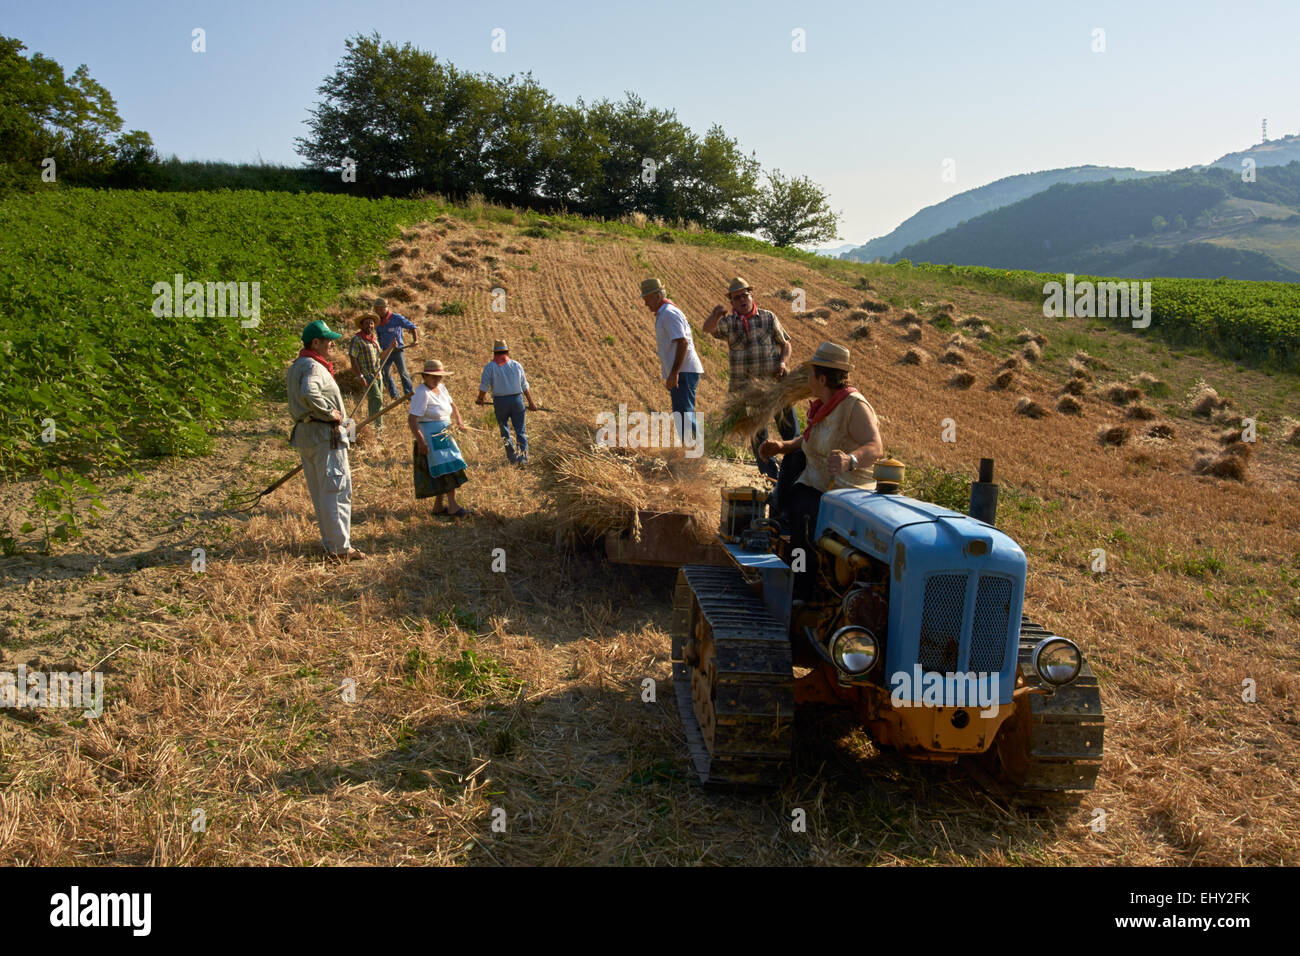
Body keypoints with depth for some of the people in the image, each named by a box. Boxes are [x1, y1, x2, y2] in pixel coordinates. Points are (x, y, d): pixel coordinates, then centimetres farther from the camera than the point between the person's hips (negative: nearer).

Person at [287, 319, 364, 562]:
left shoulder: (295, 367, 15)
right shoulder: (313, 367, -17)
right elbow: (309, 393, -35)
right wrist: (330, 413, -22)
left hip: (304, 433, 10)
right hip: (325, 435, -10)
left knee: (320, 492, 15)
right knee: (337, 491, -5)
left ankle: (331, 541, 25)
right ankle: (340, 548, -3)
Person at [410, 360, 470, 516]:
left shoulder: (441, 388, 8)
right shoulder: (422, 393, -19)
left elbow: (452, 405, 25)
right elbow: (412, 419, -24)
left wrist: (458, 421, 8)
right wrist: (420, 441, -29)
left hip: (444, 436, 9)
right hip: (430, 438, -9)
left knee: (443, 473, 12)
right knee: (448, 470, -9)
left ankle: (438, 507, 21)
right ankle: (453, 507, -4)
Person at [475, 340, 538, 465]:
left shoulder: (489, 367, -3)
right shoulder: (516, 365, 4)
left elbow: (484, 387, -6)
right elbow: (525, 386, 7)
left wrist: (480, 399, 13)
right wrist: (531, 402, 14)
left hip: (500, 402, -1)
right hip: (517, 400, 1)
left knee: (505, 432, 16)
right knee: (520, 430, 9)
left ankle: (512, 457, 17)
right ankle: (523, 457, 0)